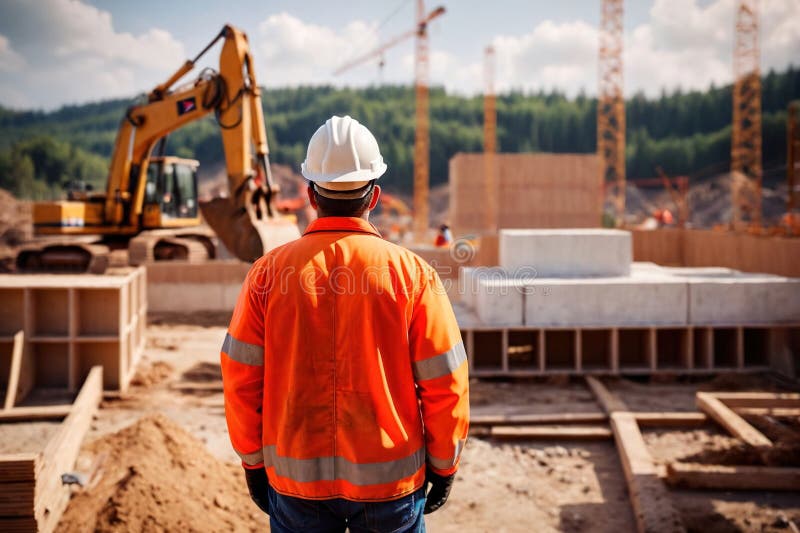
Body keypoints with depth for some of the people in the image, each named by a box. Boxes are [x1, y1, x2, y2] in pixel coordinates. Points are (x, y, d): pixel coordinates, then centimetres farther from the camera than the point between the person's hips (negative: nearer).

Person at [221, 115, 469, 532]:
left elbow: (241, 379, -2)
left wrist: (253, 462, 10)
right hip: (389, 479, -1)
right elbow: (445, 384, -7)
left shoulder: (269, 273, -6)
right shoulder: (411, 273, -9)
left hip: (295, 478, 1)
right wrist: (443, 466, 7)